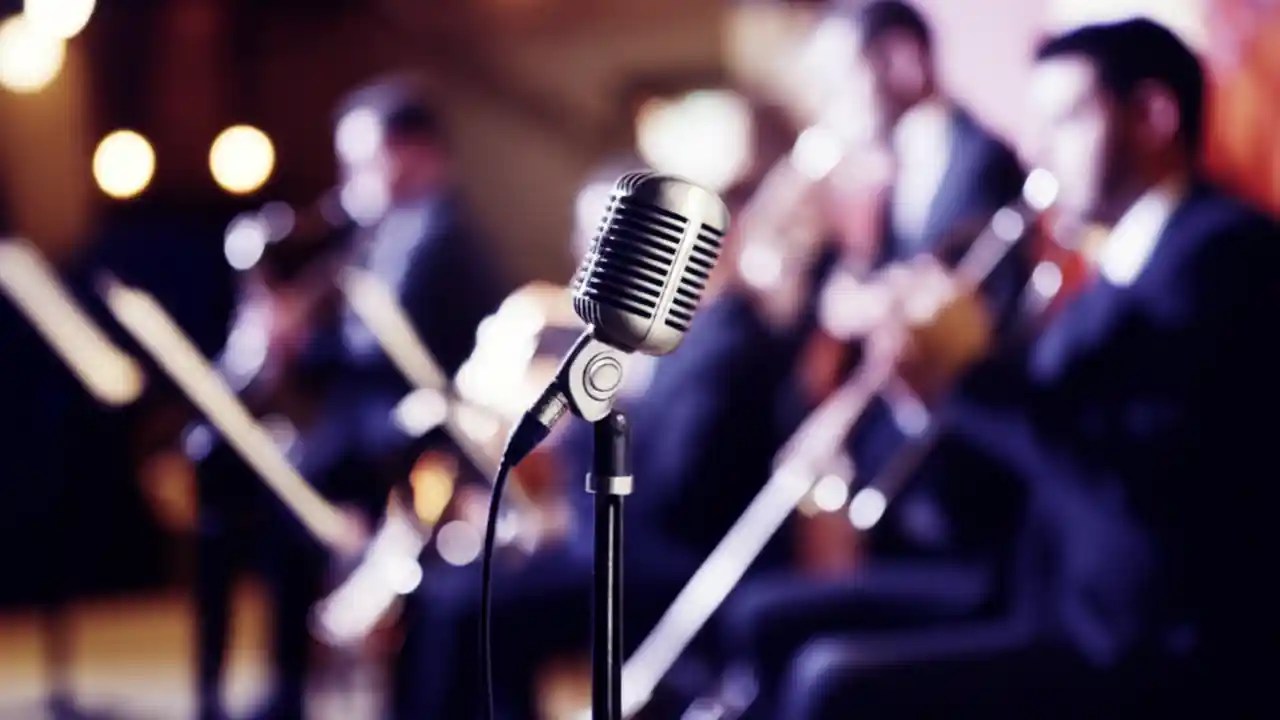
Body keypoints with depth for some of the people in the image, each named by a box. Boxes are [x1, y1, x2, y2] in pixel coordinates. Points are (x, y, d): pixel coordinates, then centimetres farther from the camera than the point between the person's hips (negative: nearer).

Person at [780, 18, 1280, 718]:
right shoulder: (1123, 267, 16)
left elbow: (1146, 486, -24)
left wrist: (975, 372, -16)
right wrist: (943, 381, 0)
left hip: (1164, 658, -10)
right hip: (1086, 620, 10)